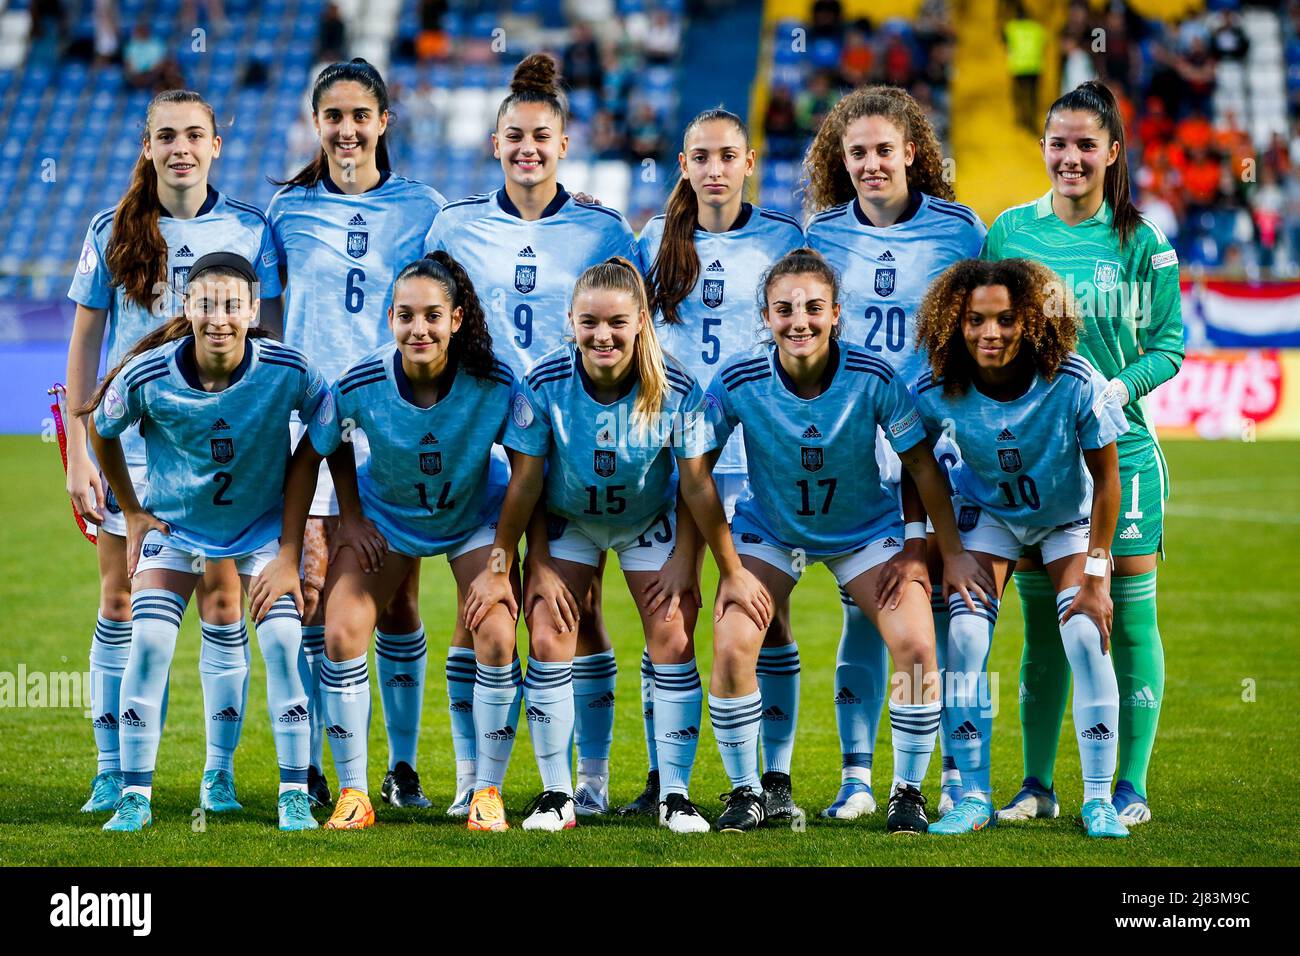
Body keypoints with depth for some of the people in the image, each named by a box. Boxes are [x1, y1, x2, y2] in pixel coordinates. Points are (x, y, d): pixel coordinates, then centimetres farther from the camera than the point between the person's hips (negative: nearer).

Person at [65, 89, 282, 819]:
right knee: (121, 602, 2)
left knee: (221, 598, -1)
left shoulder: (250, 231, 2)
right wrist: (78, 450, 1)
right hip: (128, 440, 1)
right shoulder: (112, 232, 3)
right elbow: (84, 342, 6)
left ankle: (220, 771, 6)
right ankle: (113, 771, 8)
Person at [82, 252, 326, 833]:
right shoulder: (147, 377, -24)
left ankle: (295, 795, -2)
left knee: (283, 643, -13)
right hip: (173, 523, 0)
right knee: (148, 642, -12)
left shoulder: (288, 372, -26)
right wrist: (132, 512, 2)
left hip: (264, 524, 0)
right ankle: (135, 796, -1)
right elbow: (101, 430, -2)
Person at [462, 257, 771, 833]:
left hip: (651, 521, 0)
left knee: (674, 641, -9)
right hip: (567, 521, 0)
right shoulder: (544, 384, -27)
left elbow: (696, 487, -17)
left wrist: (732, 572, -11)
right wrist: (499, 568, -12)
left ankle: (675, 795, 0)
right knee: (548, 643, -9)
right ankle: (556, 795, 1)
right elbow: (524, 482, -16)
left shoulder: (676, 390, -27)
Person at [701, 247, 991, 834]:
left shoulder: (874, 379, -26)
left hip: (865, 531, 0)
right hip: (768, 530, 0)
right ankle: (744, 792, 3)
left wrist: (952, 554, -6)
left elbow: (921, 464, -12)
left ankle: (907, 792, 4)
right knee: (731, 649, -18)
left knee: (917, 646, -16)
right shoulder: (738, 382, -25)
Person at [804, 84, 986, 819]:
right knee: (863, 606, 0)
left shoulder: (959, 228, 1)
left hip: (940, 436, -1)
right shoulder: (823, 234, 7)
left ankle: (960, 774, 6)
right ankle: (857, 774, 5)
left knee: (945, 604, -2)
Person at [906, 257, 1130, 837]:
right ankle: (974, 799, -2)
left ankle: (1098, 799, -4)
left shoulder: (1076, 385, -33)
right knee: (964, 638, -15)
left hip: (1069, 517, -1)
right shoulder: (937, 393, -28)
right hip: (987, 512, 1)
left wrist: (1095, 577, -17)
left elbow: (1105, 476, -19)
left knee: (1086, 637, -17)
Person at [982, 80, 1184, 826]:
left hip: (1119, 449, -2)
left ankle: (1132, 787, 6)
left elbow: (1170, 347, 1)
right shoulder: (1009, 232, 5)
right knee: (1043, 619, 7)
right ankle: (1038, 785, 14)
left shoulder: (1142, 244, 0)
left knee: (1130, 614, -1)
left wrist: (1118, 388, -15)